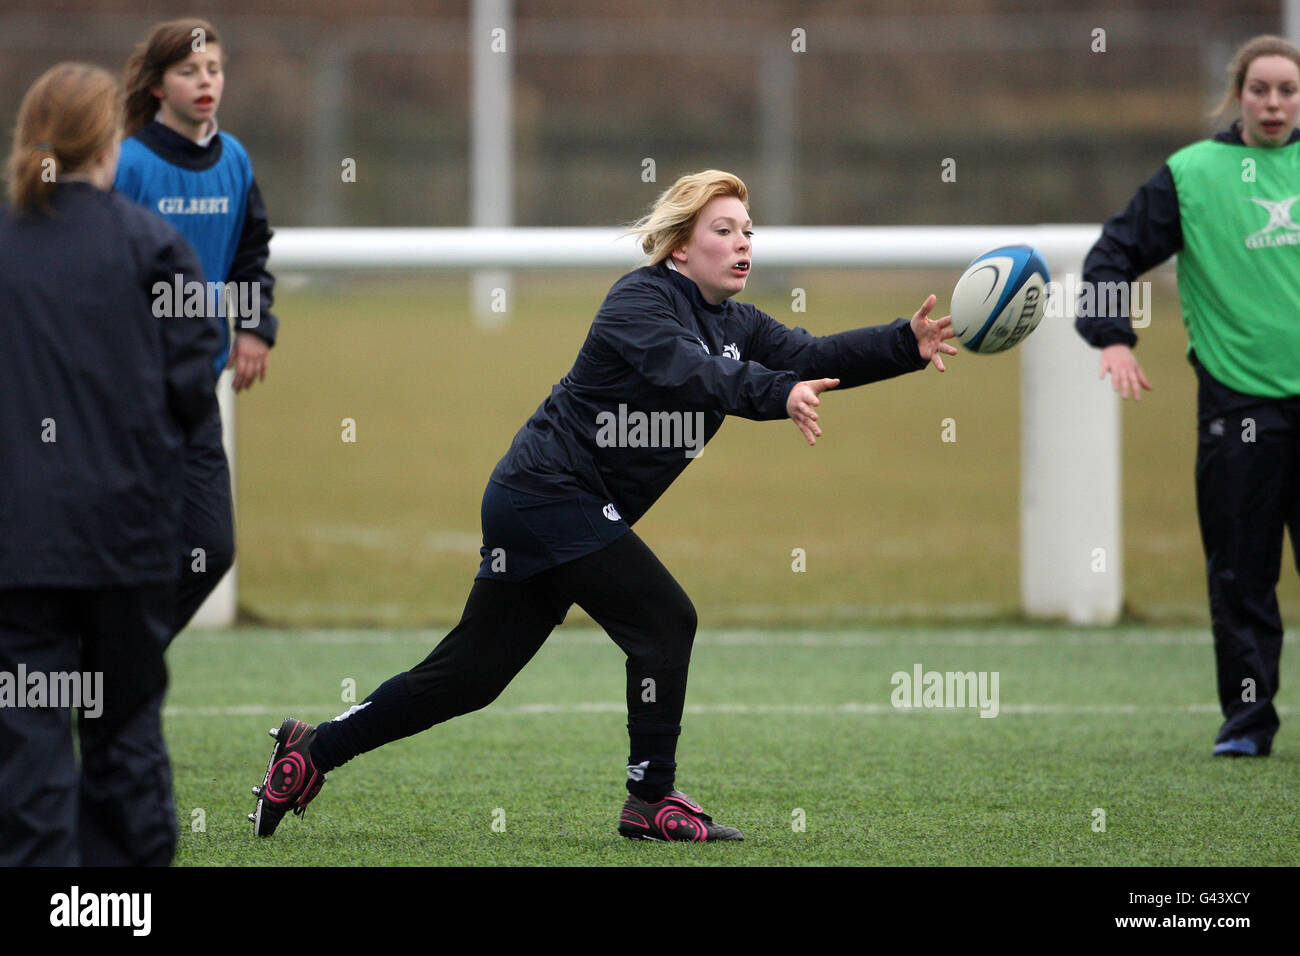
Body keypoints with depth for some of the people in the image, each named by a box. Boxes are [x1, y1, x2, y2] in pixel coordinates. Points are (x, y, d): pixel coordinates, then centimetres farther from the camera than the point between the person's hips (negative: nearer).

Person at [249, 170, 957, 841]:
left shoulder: (734, 327, 10)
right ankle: (652, 800, -4)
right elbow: (684, 369, -33)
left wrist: (909, 345, -19)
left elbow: (814, 358, -4)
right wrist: (779, 393, -47)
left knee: (468, 676, 10)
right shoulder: (639, 299, -14)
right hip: (549, 492, -9)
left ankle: (312, 751, 18)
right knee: (663, 622, -14)